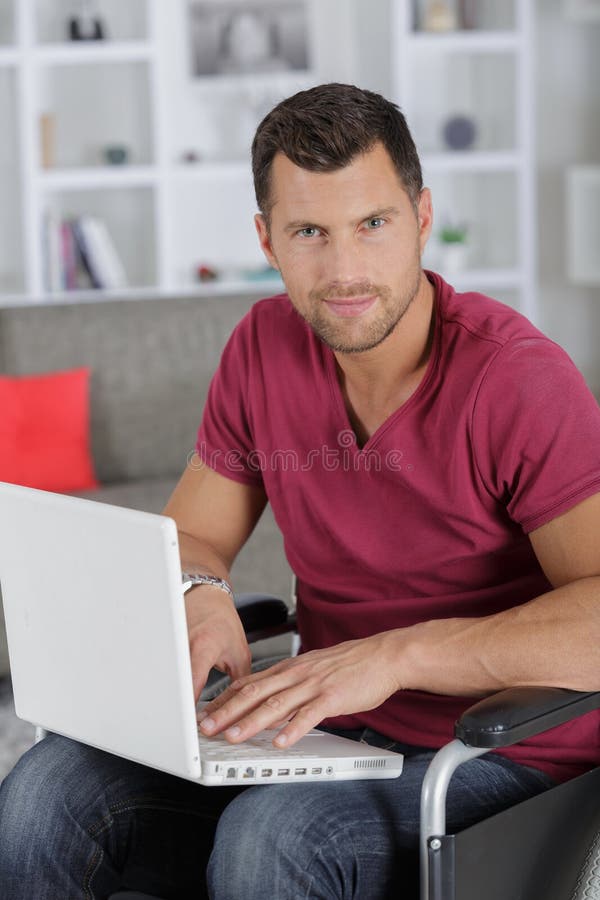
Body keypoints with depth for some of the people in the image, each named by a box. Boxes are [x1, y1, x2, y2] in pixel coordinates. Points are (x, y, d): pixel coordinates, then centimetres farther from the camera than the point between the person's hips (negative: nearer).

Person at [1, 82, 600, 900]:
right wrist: (199, 599, -10)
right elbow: (189, 538, 14)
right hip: (334, 740, 5)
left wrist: (396, 653, -33)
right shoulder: (265, 346, 3)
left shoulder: (517, 379, -17)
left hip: (506, 767, -5)